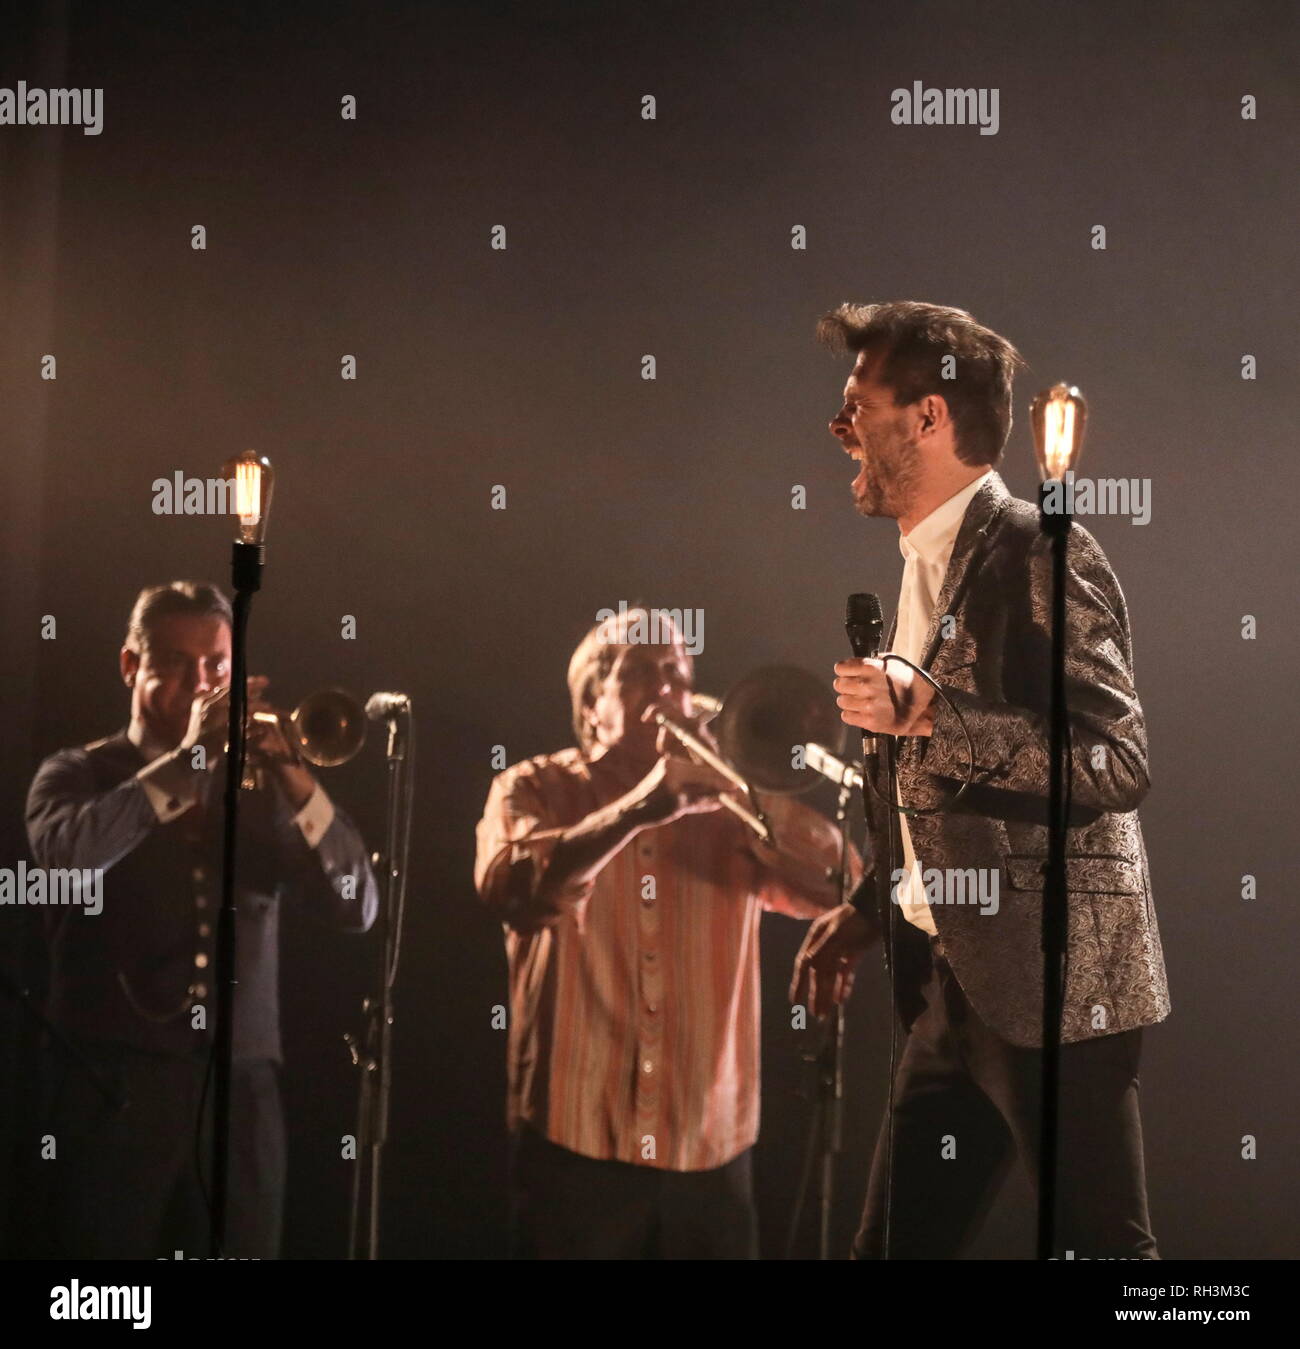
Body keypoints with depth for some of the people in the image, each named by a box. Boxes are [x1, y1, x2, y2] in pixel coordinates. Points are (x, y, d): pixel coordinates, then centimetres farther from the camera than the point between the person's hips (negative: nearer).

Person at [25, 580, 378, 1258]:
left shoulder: (258, 788, 14)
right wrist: (187, 759, -15)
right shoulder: (77, 774, 8)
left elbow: (356, 907, 2)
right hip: (113, 1090, -2)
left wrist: (296, 782, -10)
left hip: (242, 1092, 2)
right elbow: (67, 855, -17)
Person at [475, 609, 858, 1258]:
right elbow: (516, 892, -16)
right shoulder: (535, 788, 5)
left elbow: (838, 883, -1)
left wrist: (736, 783, -8)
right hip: (578, 1141, -3)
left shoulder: (724, 803, 13)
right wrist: (638, 810, -24)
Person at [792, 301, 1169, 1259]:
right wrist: (871, 911, 15)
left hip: (1056, 984, -9)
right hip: (955, 982, 9)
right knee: (897, 1240, 11)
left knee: (1099, 1244, -1)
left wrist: (926, 713, -22)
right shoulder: (930, 565, 16)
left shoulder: (1038, 554, -13)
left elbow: (1116, 764, -21)